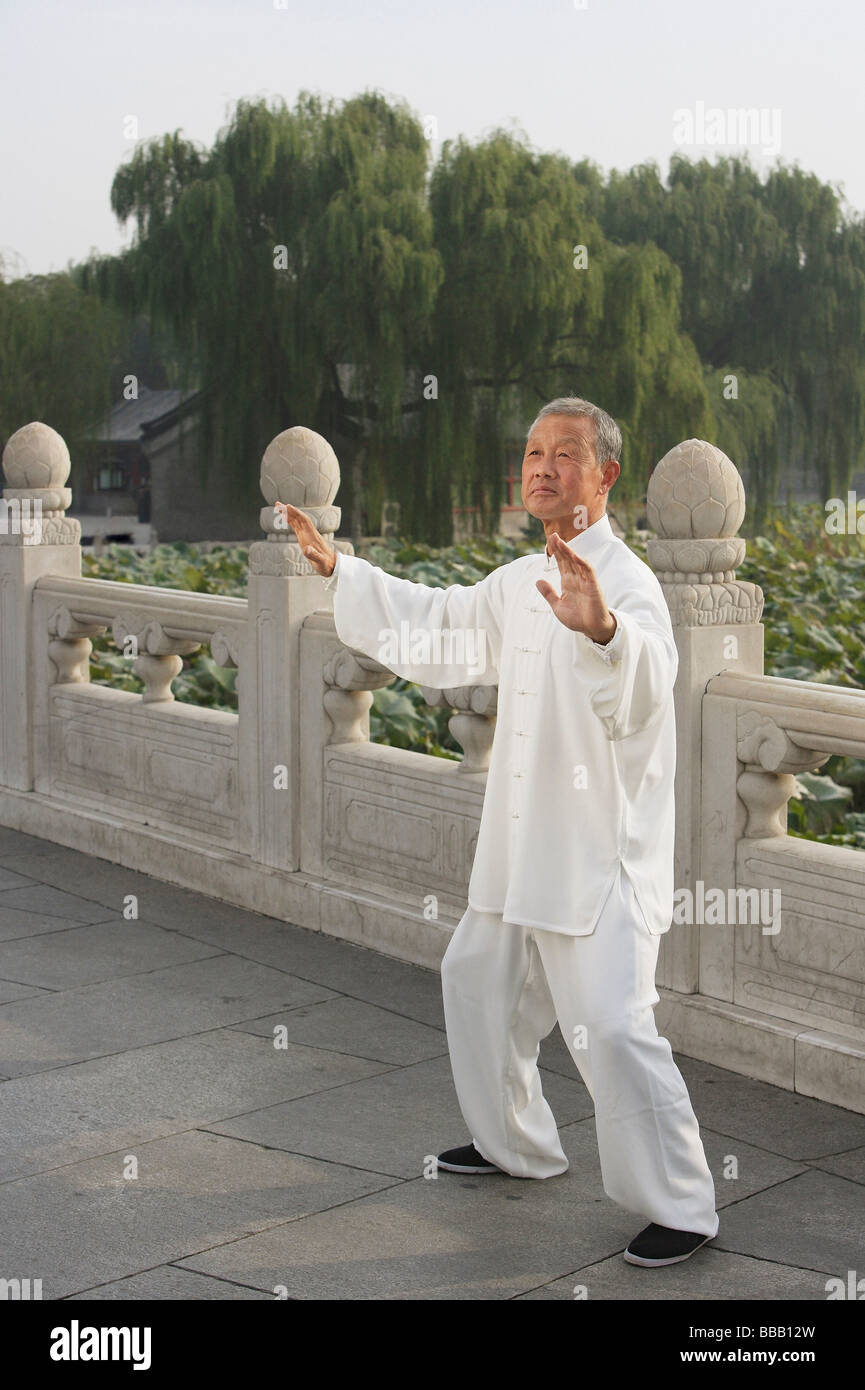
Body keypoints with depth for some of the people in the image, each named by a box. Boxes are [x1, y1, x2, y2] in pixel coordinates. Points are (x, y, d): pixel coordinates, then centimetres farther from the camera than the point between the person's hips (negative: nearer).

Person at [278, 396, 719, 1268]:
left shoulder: (625, 581, -18)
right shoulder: (523, 582, 11)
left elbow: (641, 688, -39)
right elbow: (438, 623, 25)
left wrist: (603, 629, -62)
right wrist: (336, 569, 26)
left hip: (602, 852, -10)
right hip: (522, 844, 10)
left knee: (611, 1028, -13)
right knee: (479, 982, 23)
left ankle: (681, 1210, 1)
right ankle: (517, 1145, 42)